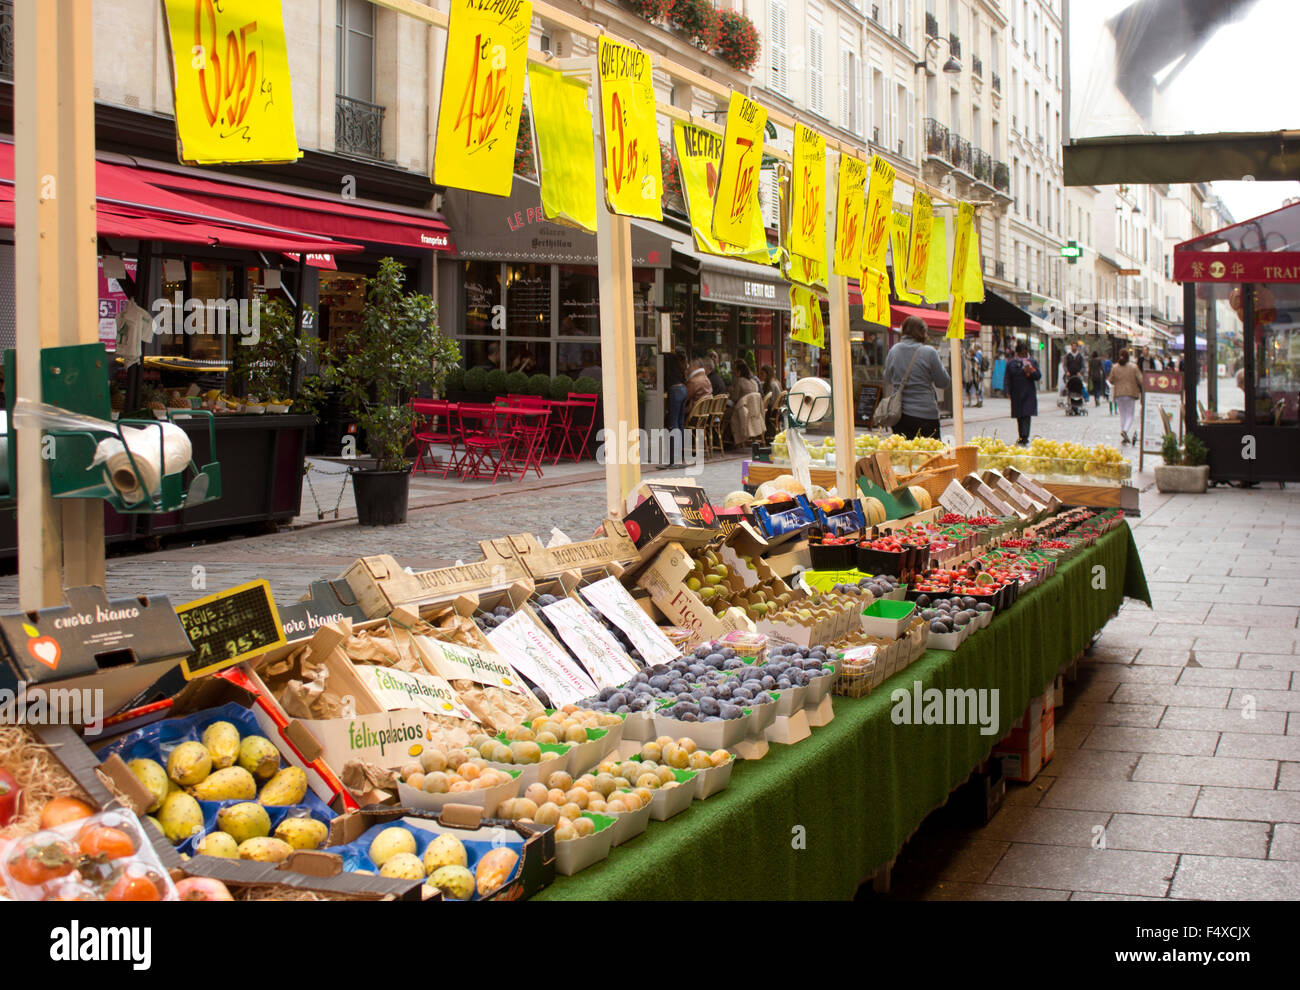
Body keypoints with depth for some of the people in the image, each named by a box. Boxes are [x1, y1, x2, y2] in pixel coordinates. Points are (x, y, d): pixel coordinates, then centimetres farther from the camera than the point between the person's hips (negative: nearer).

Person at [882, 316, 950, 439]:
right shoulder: (929, 352, -9)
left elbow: (887, 378, 16)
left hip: (898, 414, 4)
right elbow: (943, 382, -1)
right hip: (925, 414, -4)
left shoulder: (893, 351, 2)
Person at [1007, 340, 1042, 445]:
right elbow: (1008, 378, 6)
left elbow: (1038, 376, 4)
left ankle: (1024, 438, -19)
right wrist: (1008, 391, -4)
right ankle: (1022, 438, 20)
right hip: (1016, 393, 2)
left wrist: (1031, 371, -14)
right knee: (1019, 417, 8)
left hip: (1029, 393, -2)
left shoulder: (1032, 362, 6)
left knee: (1027, 415, -13)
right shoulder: (1012, 363, 7)